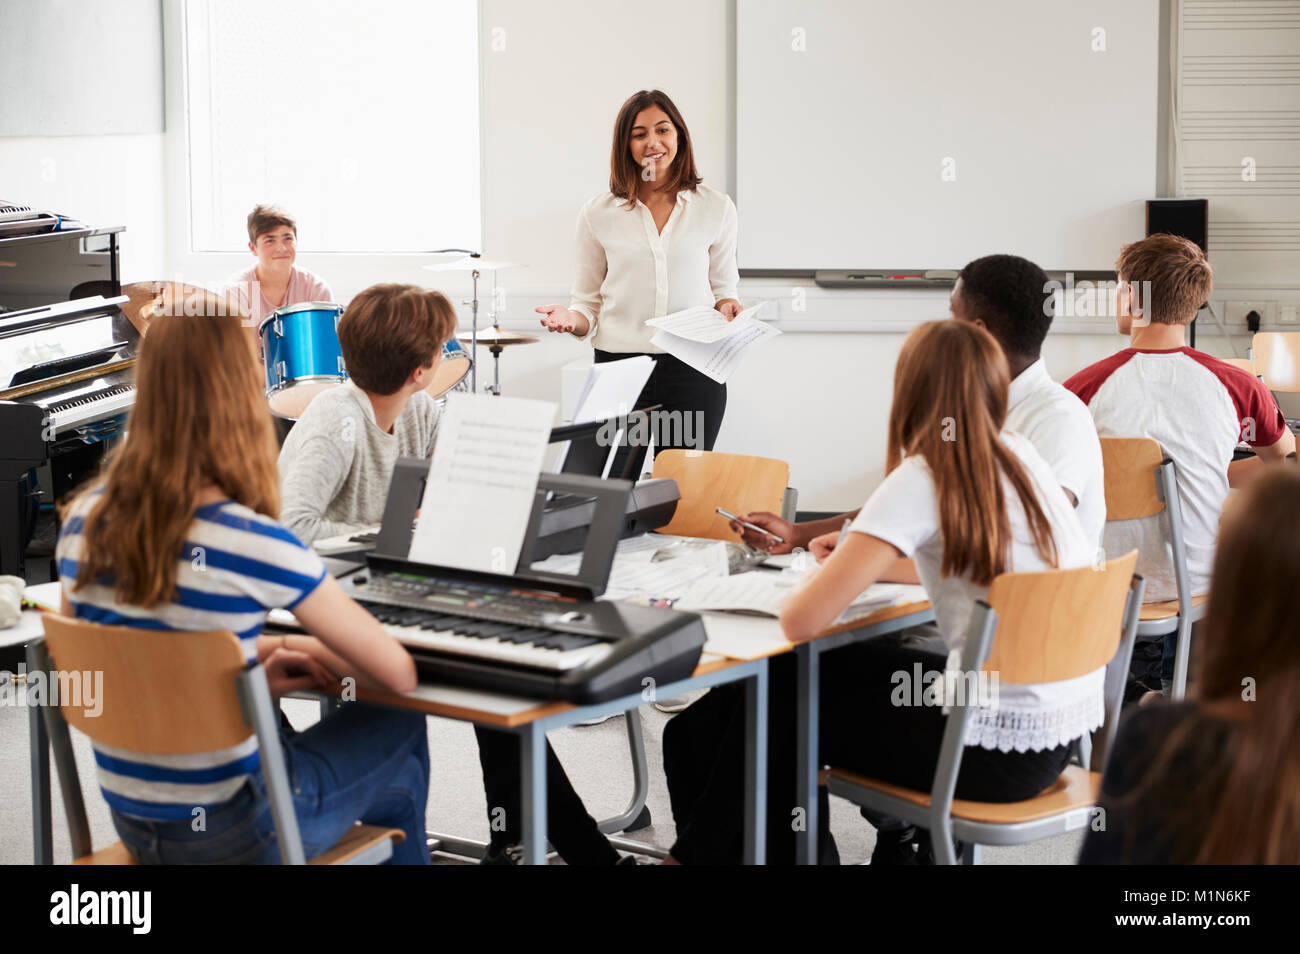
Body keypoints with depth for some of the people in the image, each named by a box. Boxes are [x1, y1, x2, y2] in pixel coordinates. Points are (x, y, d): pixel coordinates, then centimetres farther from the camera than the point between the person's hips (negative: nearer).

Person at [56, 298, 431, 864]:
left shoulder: (83, 521, -5)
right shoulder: (254, 545, -23)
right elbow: (399, 674, -15)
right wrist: (318, 651, 7)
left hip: (131, 822, 6)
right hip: (230, 834, -6)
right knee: (403, 733, 23)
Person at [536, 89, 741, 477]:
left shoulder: (716, 208, 7)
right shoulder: (598, 214, 6)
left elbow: (723, 289, 15)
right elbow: (589, 301, 11)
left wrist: (727, 309, -7)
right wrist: (572, 319, -10)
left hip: (694, 372, 0)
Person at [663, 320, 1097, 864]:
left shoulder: (921, 481, -15)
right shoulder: (1019, 457, 5)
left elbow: (801, 621, -19)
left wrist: (815, 577, 3)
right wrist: (868, 563, 22)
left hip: (1004, 748, -7)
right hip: (1066, 730, 7)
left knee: (779, 702, 14)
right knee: (848, 665, 26)